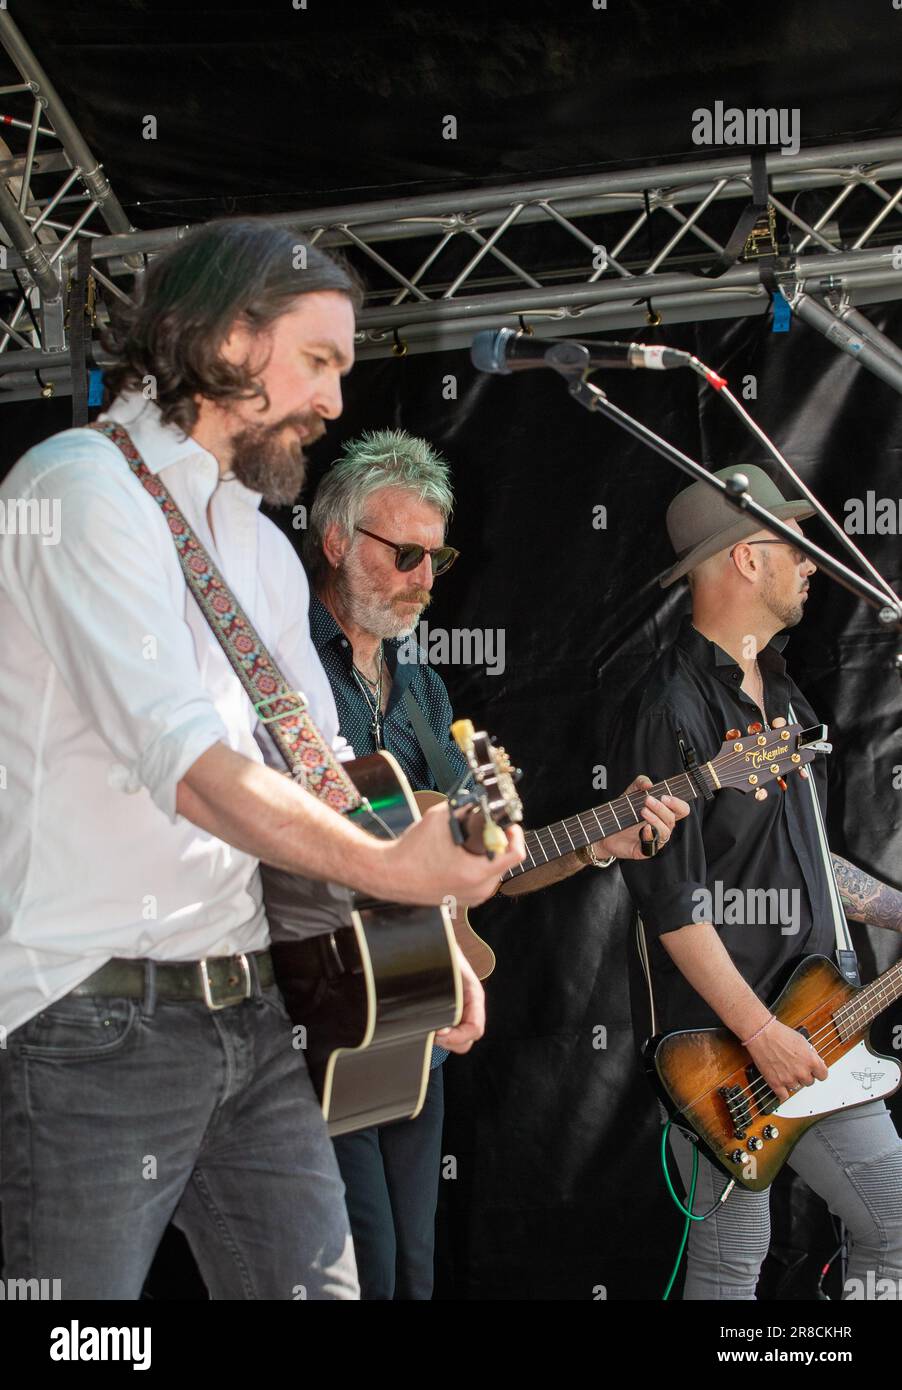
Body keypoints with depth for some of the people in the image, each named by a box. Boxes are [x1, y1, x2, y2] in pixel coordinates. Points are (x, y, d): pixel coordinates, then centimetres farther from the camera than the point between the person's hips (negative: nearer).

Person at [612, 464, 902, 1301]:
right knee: (731, 1262, -1)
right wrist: (760, 1031, -21)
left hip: (807, 1021, 9)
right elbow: (671, 899, -20)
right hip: (714, 1040, -9)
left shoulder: (776, 689, 14)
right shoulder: (673, 707, -16)